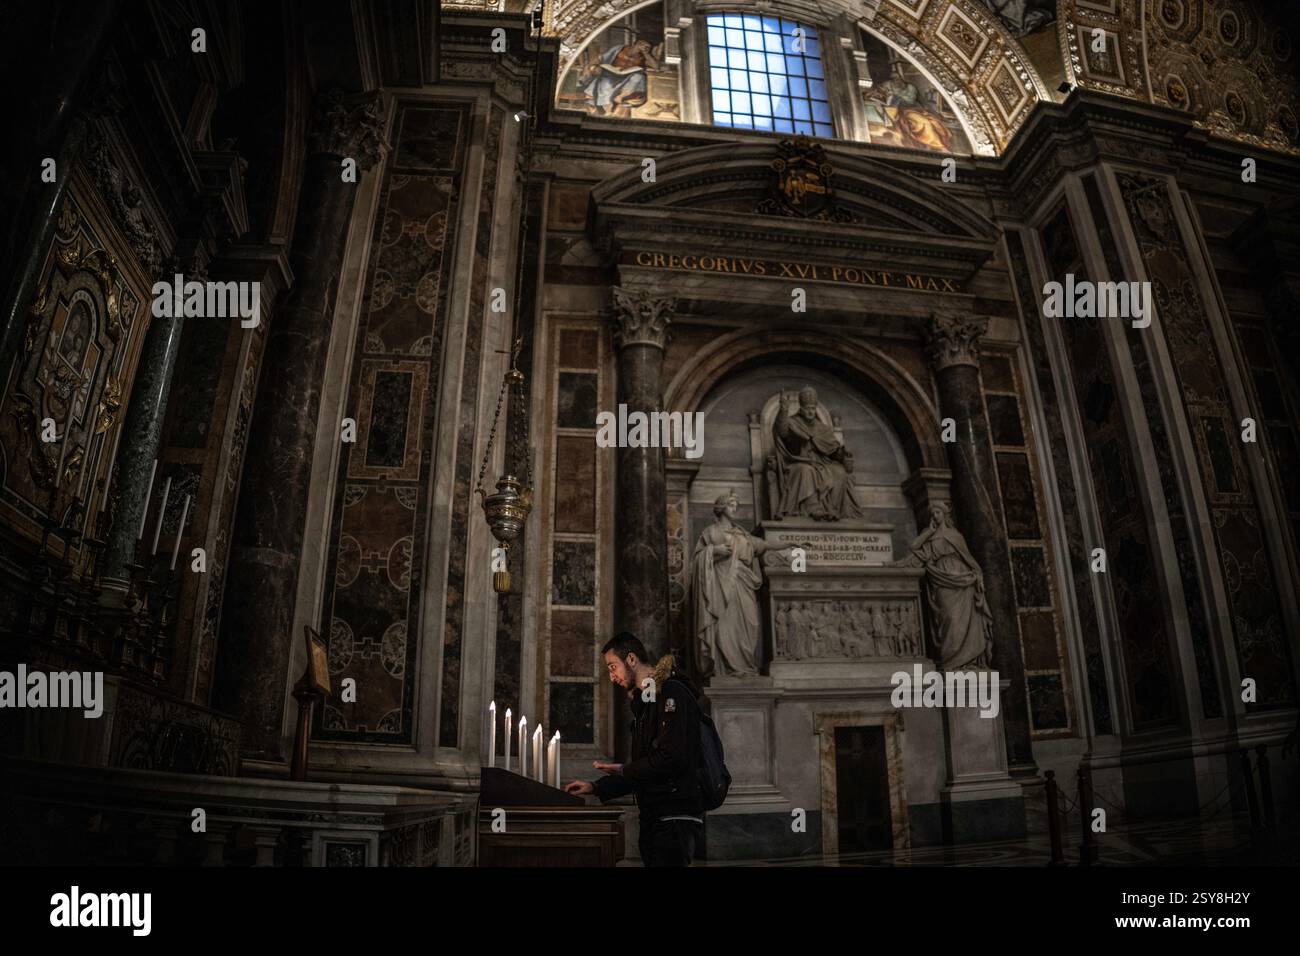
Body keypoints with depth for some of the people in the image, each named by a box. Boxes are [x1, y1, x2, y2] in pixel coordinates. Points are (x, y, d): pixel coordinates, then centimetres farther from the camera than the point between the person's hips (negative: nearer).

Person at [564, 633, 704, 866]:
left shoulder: (672, 692, -10)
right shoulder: (644, 701, 20)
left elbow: (673, 758, -20)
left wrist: (623, 770, -8)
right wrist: (596, 787, 14)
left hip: (676, 819, -9)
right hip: (653, 819, 9)